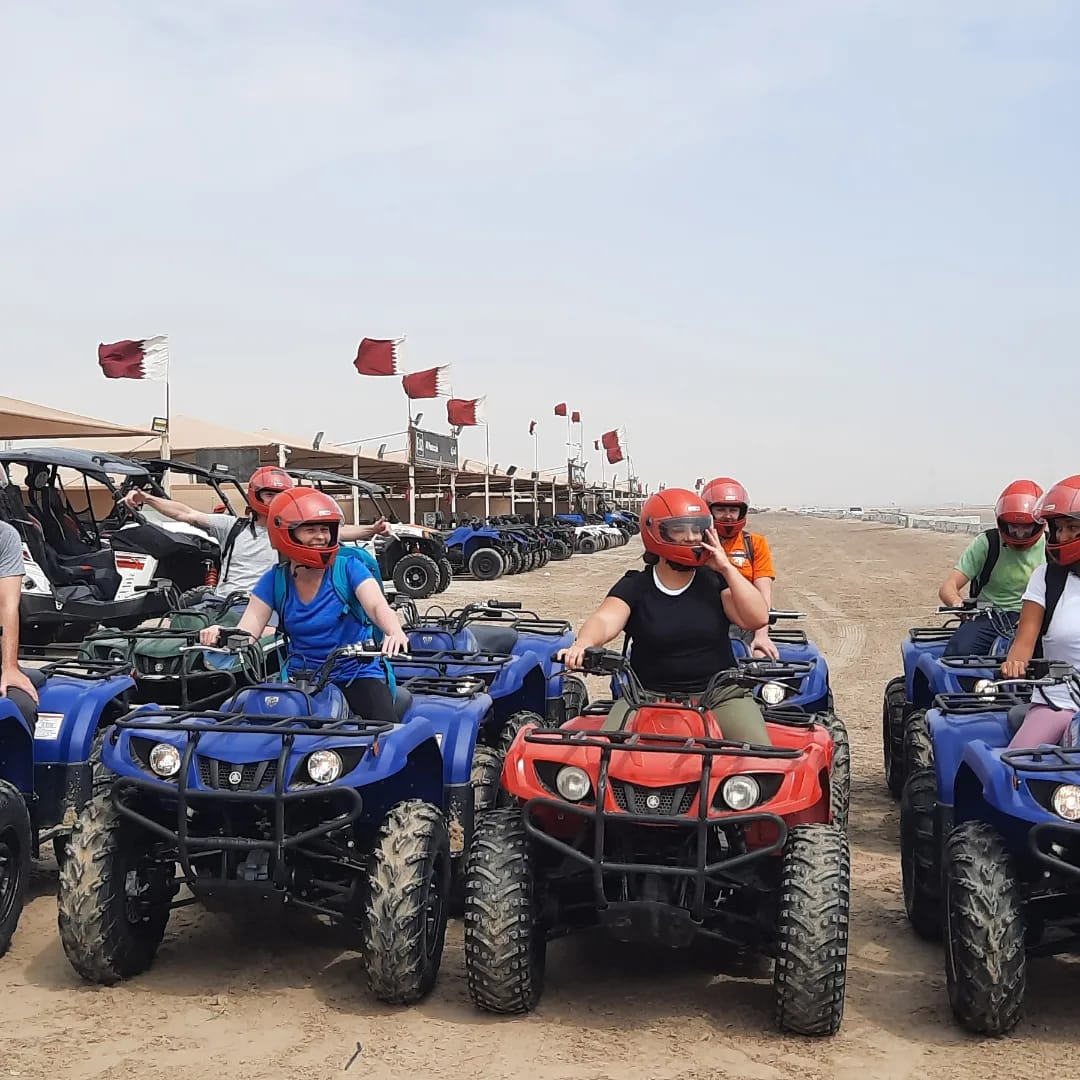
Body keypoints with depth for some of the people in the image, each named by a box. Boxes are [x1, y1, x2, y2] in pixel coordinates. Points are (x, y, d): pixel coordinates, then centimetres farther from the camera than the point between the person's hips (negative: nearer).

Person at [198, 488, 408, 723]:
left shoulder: (349, 569, -9)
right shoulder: (274, 581, -1)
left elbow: (378, 607, -25)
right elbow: (246, 632, -9)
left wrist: (395, 632, -49)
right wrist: (221, 634, -34)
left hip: (357, 674, -3)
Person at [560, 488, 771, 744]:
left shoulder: (715, 580, 6)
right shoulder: (634, 586, 2)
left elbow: (757, 618, -6)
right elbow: (605, 619, -16)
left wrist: (726, 568, -10)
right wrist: (583, 644, -39)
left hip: (719, 695, 1)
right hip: (651, 695, -1)